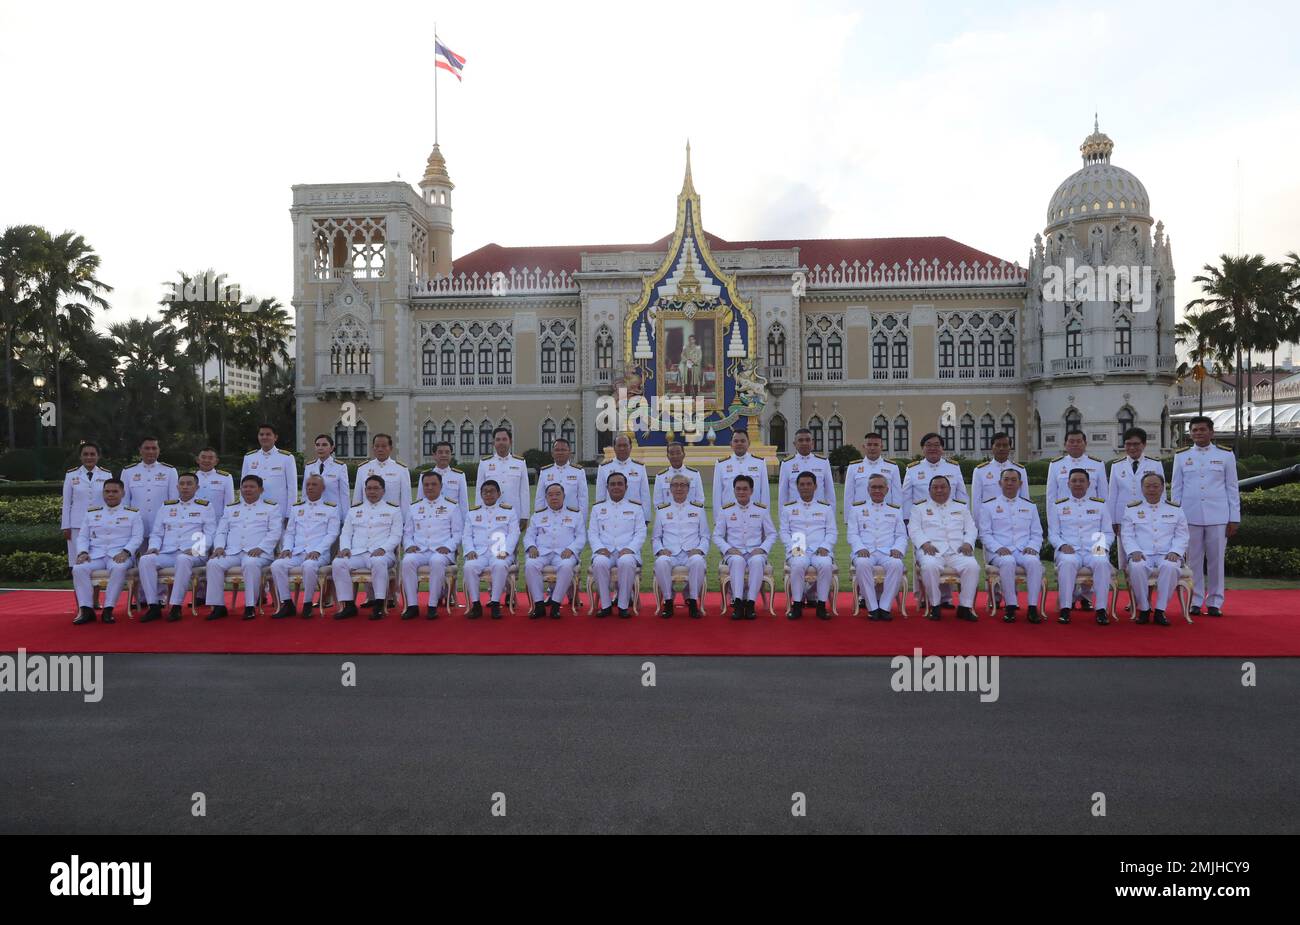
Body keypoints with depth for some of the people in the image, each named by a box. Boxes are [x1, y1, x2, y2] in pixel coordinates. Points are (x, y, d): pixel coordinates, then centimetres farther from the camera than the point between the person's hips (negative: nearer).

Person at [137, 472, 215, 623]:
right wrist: (153, 547, 0)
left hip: (192, 555, -4)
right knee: (145, 560, -27)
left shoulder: (205, 507, 12)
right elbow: (156, 533, 22)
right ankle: (154, 606, -23)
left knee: (183, 560, -38)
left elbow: (210, 534, 3)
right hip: (166, 554, 4)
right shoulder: (166, 506, 23)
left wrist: (195, 549, -14)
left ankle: (176, 607, -33)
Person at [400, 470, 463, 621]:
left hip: (442, 551, -3)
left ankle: (433, 605, -29)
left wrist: (448, 547, -9)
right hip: (418, 550, 3)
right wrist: (409, 545, 0)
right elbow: (407, 532, 21)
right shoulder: (414, 507, 20)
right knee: (407, 561, -32)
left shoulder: (452, 506, 11)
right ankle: (412, 605, -24)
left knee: (437, 561, -38)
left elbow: (458, 532, 7)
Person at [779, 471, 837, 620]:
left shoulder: (826, 508, 17)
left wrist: (824, 547, -8)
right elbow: (784, 532, 10)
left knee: (826, 564, -34)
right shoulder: (788, 508, 17)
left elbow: (832, 532, 10)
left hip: (820, 550, 1)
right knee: (799, 564, -36)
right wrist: (793, 547, -8)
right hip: (797, 551, 0)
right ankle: (797, 604, -23)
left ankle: (821, 605, -22)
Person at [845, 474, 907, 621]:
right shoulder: (856, 508, 16)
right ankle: (872, 608, -27)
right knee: (863, 564, -37)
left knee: (896, 564, -35)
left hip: (888, 552, 1)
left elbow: (902, 535, 15)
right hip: (865, 552, -1)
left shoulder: (895, 510, 21)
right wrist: (860, 548, -13)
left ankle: (885, 607, -25)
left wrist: (897, 549, -7)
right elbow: (852, 534, 7)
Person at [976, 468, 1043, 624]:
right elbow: (985, 534, 5)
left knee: (1034, 562, -33)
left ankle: (1033, 607, -29)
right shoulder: (988, 506, 13)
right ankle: (1011, 606, -28)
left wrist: (1032, 547, -4)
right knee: (1008, 562, -37)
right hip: (999, 551, -2)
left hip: (1024, 550, 2)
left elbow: (1037, 534, 17)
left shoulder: (1030, 506, 21)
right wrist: (998, 548, -13)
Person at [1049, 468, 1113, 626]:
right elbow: (1052, 533, 11)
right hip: (1069, 550, -1)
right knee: (1067, 562, -37)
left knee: (1102, 563, -35)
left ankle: (1101, 609, -28)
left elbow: (1108, 532, 14)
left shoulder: (1100, 505, 16)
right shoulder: (1059, 506, 14)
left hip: (1094, 551, 1)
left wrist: (1103, 546, -6)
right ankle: (1065, 608, -32)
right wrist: (1062, 545, -9)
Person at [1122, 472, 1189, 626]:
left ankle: (1160, 610, -24)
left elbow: (1181, 536, 10)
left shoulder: (1175, 509, 17)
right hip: (1142, 555, 0)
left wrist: (1175, 552, -9)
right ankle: (1143, 608, -18)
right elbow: (1127, 535, 8)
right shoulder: (1131, 509, 14)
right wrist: (1134, 551, -11)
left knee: (1170, 567, -36)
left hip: (1166, 555, 0)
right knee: (1137, 567, -36)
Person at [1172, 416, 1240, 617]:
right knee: (1194, 561, 4)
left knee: (1216, 560, 4)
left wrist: (1234, 518, 1)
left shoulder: (1226, 455, 6)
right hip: (1190, 516, 1)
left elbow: (1232, 488, 5)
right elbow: (1176, 489, 9)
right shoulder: (1181, 456, 7)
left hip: (1218, 517, 0)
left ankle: (1215, 603, 13)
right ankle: (1195, 601, 12)